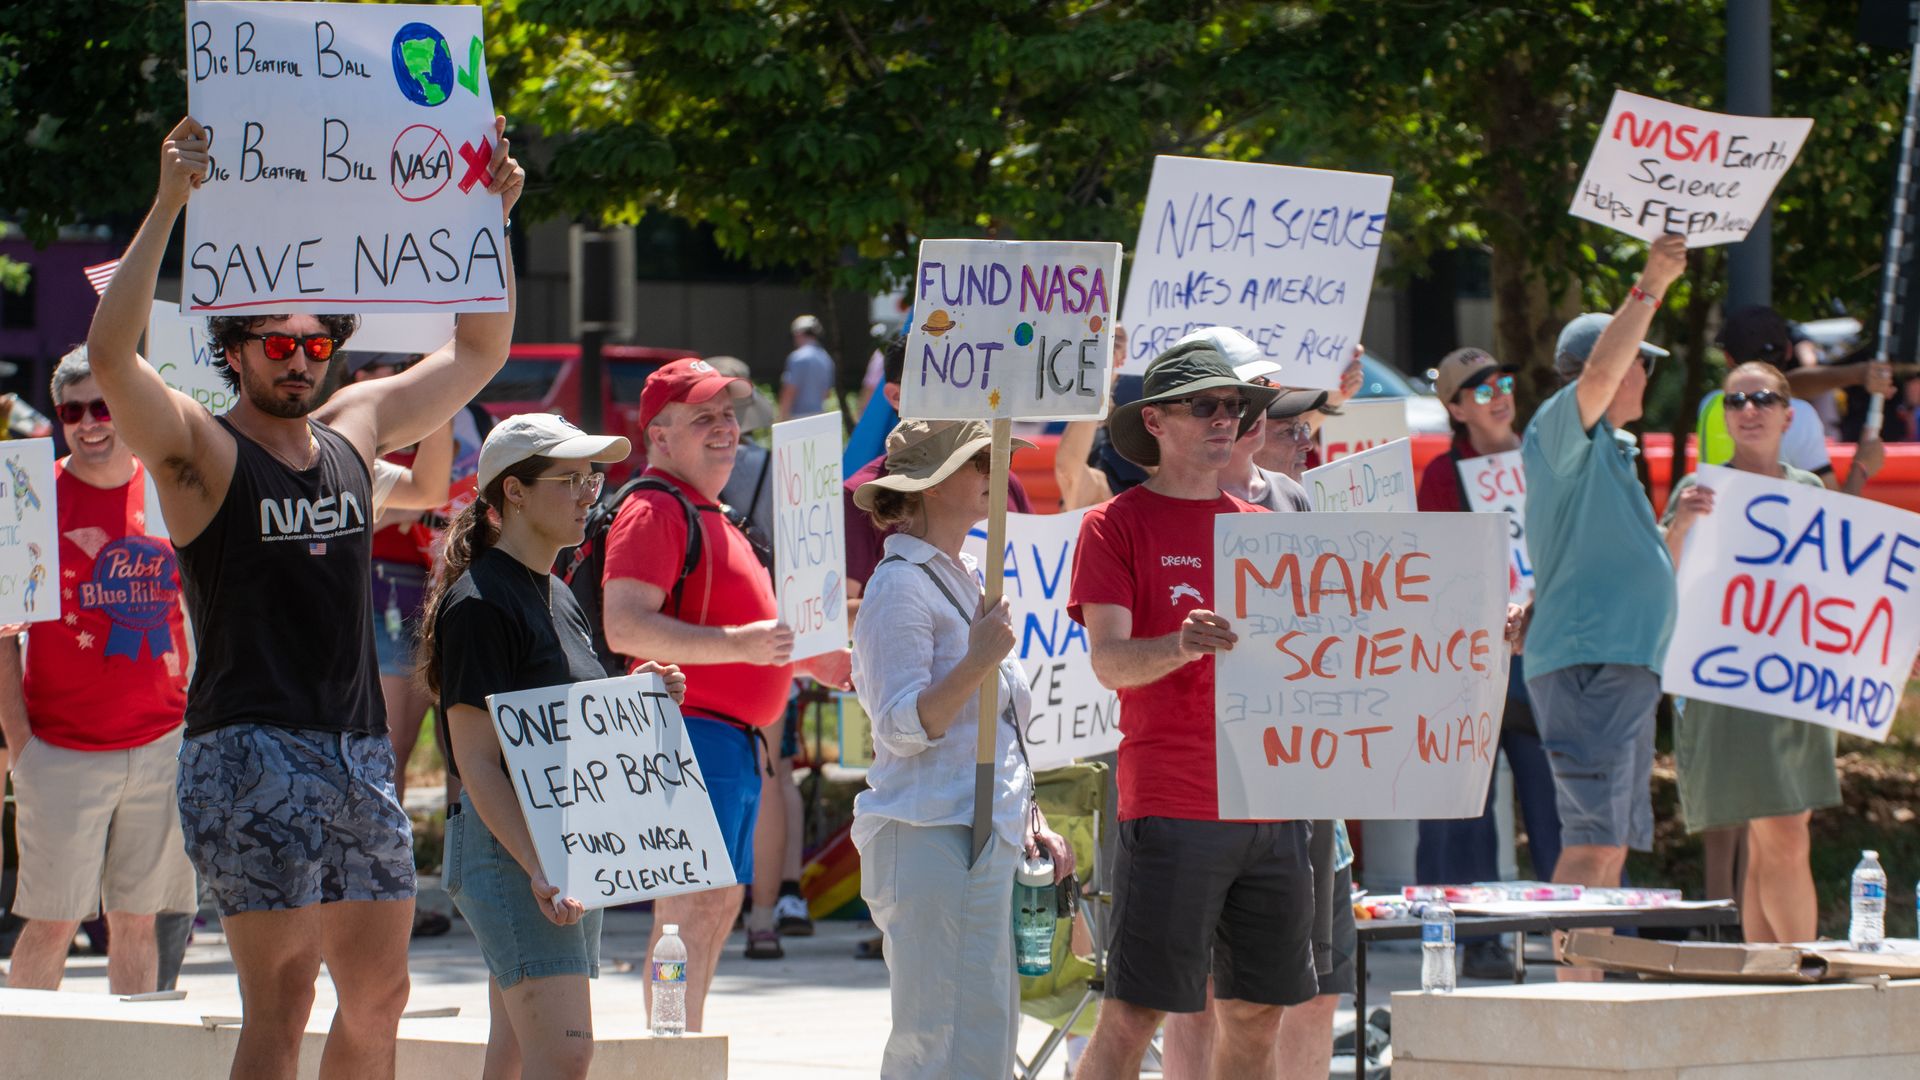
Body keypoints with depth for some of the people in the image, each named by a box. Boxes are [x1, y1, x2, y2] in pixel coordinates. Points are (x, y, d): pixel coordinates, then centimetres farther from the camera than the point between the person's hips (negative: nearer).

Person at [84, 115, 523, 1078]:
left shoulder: (353, 430, 14)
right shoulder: (201, 452, -4)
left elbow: (479, 351, 24)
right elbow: (109, 355, -22)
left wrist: (490, 218, 13)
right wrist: (169, 205, -24)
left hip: (362, 758, 7)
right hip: (252, 754, -7)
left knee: (378, 997, 9)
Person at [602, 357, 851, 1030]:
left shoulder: (709, 518, 23)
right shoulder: (654, 512, -10)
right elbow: (625, 627, -23)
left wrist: (807, 660, 24)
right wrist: (736, 644, -31)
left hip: (735, 741, 11)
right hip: (691, 733, -11)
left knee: (718, 907, 13)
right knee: (688, 909, -14)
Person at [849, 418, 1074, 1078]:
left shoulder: (965, 580, 20)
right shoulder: (902, 585, -9)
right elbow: (902, 726, -16)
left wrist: (1030, 823, 19)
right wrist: (976, 664, -27)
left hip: (989, 842, 10)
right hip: (934, 842, -10)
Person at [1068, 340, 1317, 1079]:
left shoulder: (1259, 527, 17)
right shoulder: (1117, 526, 0)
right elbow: (1109, 662, -11)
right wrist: (1181, 647, -30)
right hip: (1172, 809, -6)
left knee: (1257, 1014, 7)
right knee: (1131, 1017, -9)